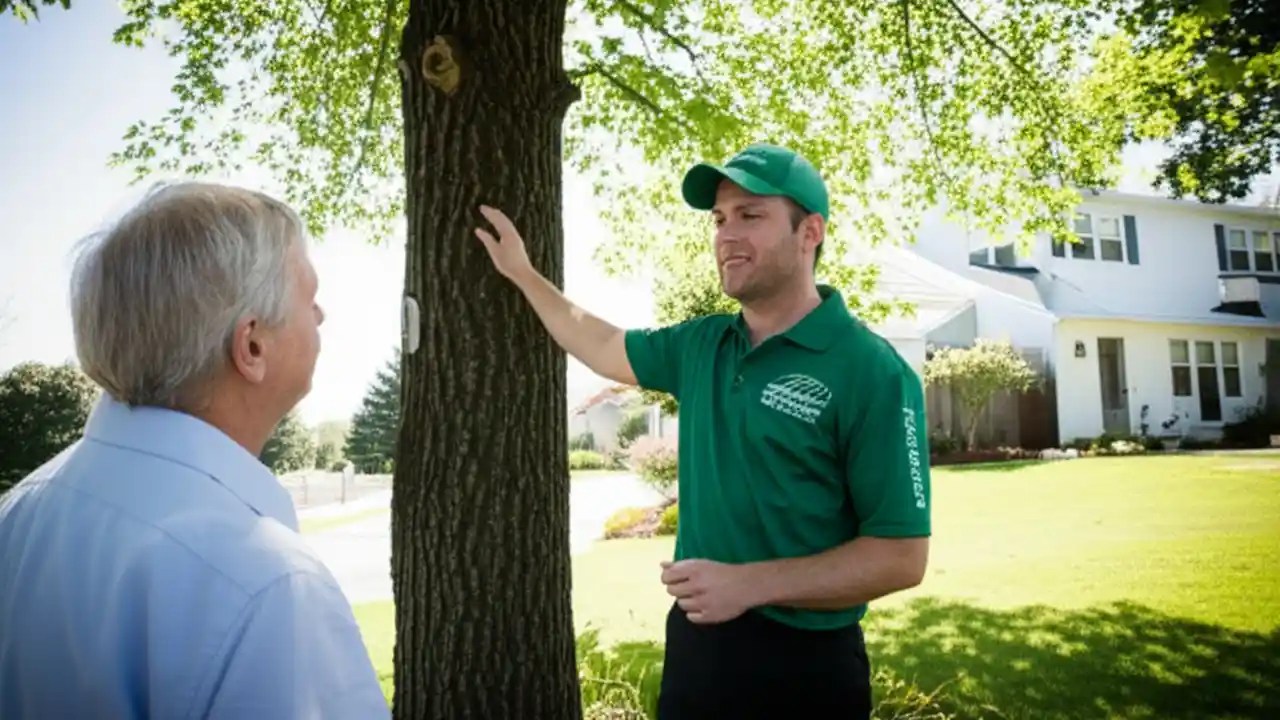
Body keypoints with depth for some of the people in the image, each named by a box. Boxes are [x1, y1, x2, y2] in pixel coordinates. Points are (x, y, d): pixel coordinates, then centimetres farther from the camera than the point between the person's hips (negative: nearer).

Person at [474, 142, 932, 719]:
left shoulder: (871, 373, -17)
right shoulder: (700, 345, 3)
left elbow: (901, 556, -17)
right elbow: (603, 347, 21)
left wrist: (749, 583, -23)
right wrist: (522, 273, 22)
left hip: (801, 665, -5)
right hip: (693, 642, 6)